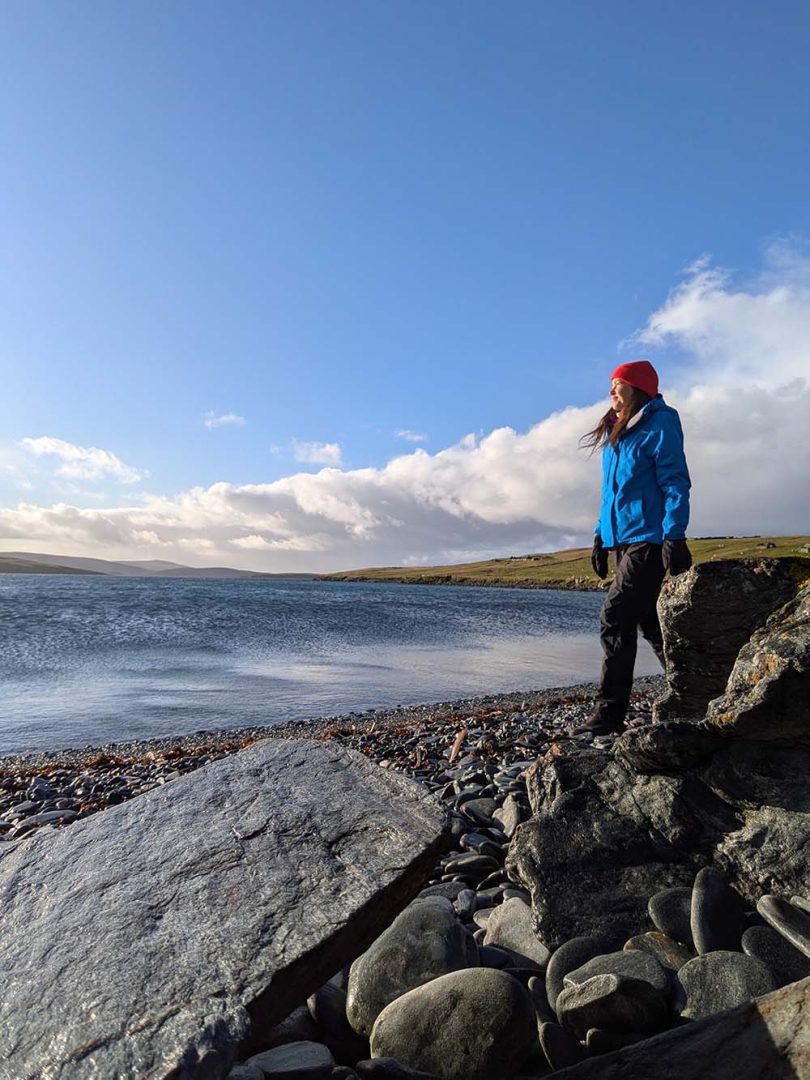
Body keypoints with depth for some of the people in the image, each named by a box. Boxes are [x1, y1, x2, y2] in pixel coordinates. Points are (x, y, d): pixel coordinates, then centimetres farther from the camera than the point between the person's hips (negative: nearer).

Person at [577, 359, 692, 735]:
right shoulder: (615, 435, 20)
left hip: (649, 539, -9)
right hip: (623, 539, 9)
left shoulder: (659, 425, -4)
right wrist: (600, 535, 17)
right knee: (649, 623, 12)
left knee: (615, 619, -14)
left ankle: (610, 714, -9)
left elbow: (675, 483, -11)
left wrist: (674, 536, -18)